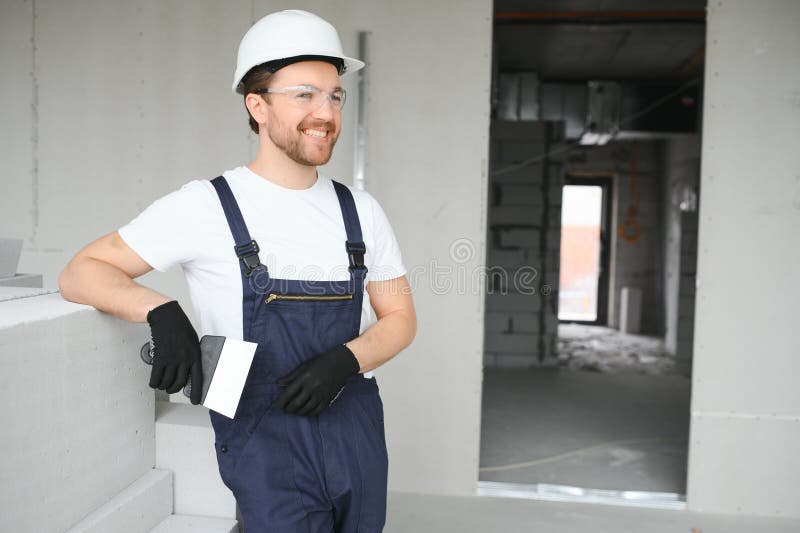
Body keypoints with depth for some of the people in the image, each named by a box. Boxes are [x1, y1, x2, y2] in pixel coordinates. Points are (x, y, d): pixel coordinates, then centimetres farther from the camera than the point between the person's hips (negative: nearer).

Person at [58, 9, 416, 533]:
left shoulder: (361, 211, 5)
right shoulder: (206, 206, -8)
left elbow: (401, 318, 9)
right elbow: (80, 273, -4)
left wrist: (344, 360, -12)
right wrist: (162, 312, -24)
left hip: (359, 431, 5)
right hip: (264, 436, -4)